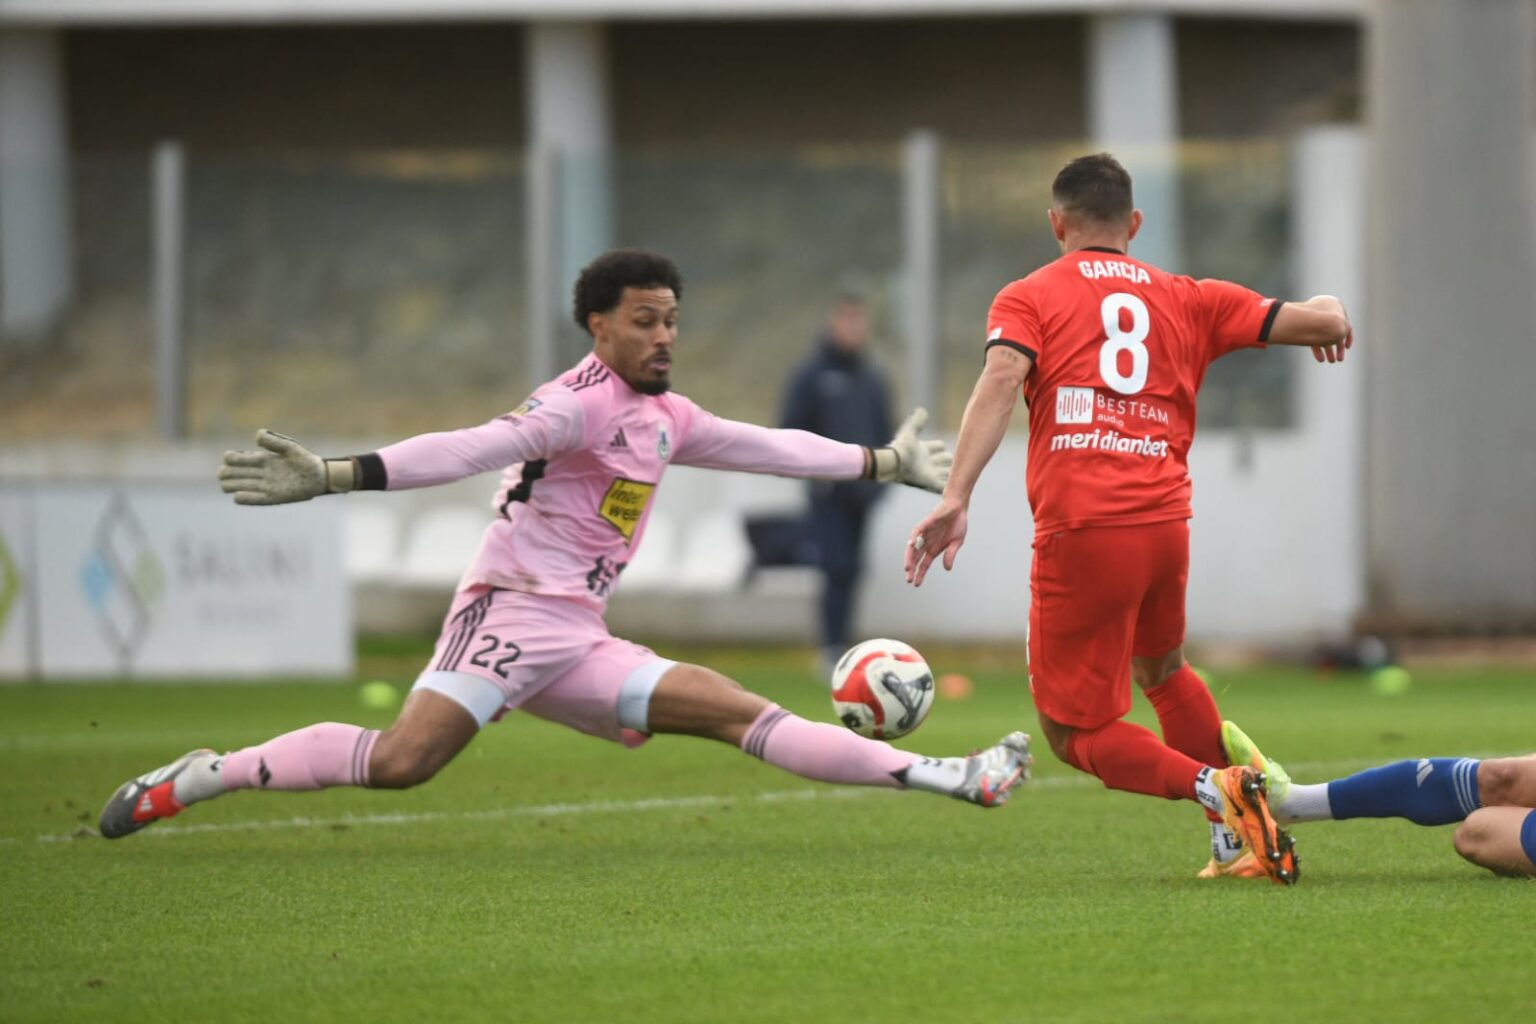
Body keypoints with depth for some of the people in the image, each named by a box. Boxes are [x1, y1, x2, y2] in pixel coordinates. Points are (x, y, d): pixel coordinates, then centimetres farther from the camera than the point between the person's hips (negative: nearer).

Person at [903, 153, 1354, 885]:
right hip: (1167, 523, 4)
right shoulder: (1186, 300, 16)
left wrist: (956, 497, -22)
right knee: (1160, 671, 33)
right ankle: (1241, 834, 28)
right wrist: (1328, 317, 35)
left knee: (1076, 732, 6)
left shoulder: (1028, 299, 8)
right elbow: (1324, 321, 10)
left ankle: (1212, 788, -18)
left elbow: (1001, 379, -12)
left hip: (1079, 531, -4)